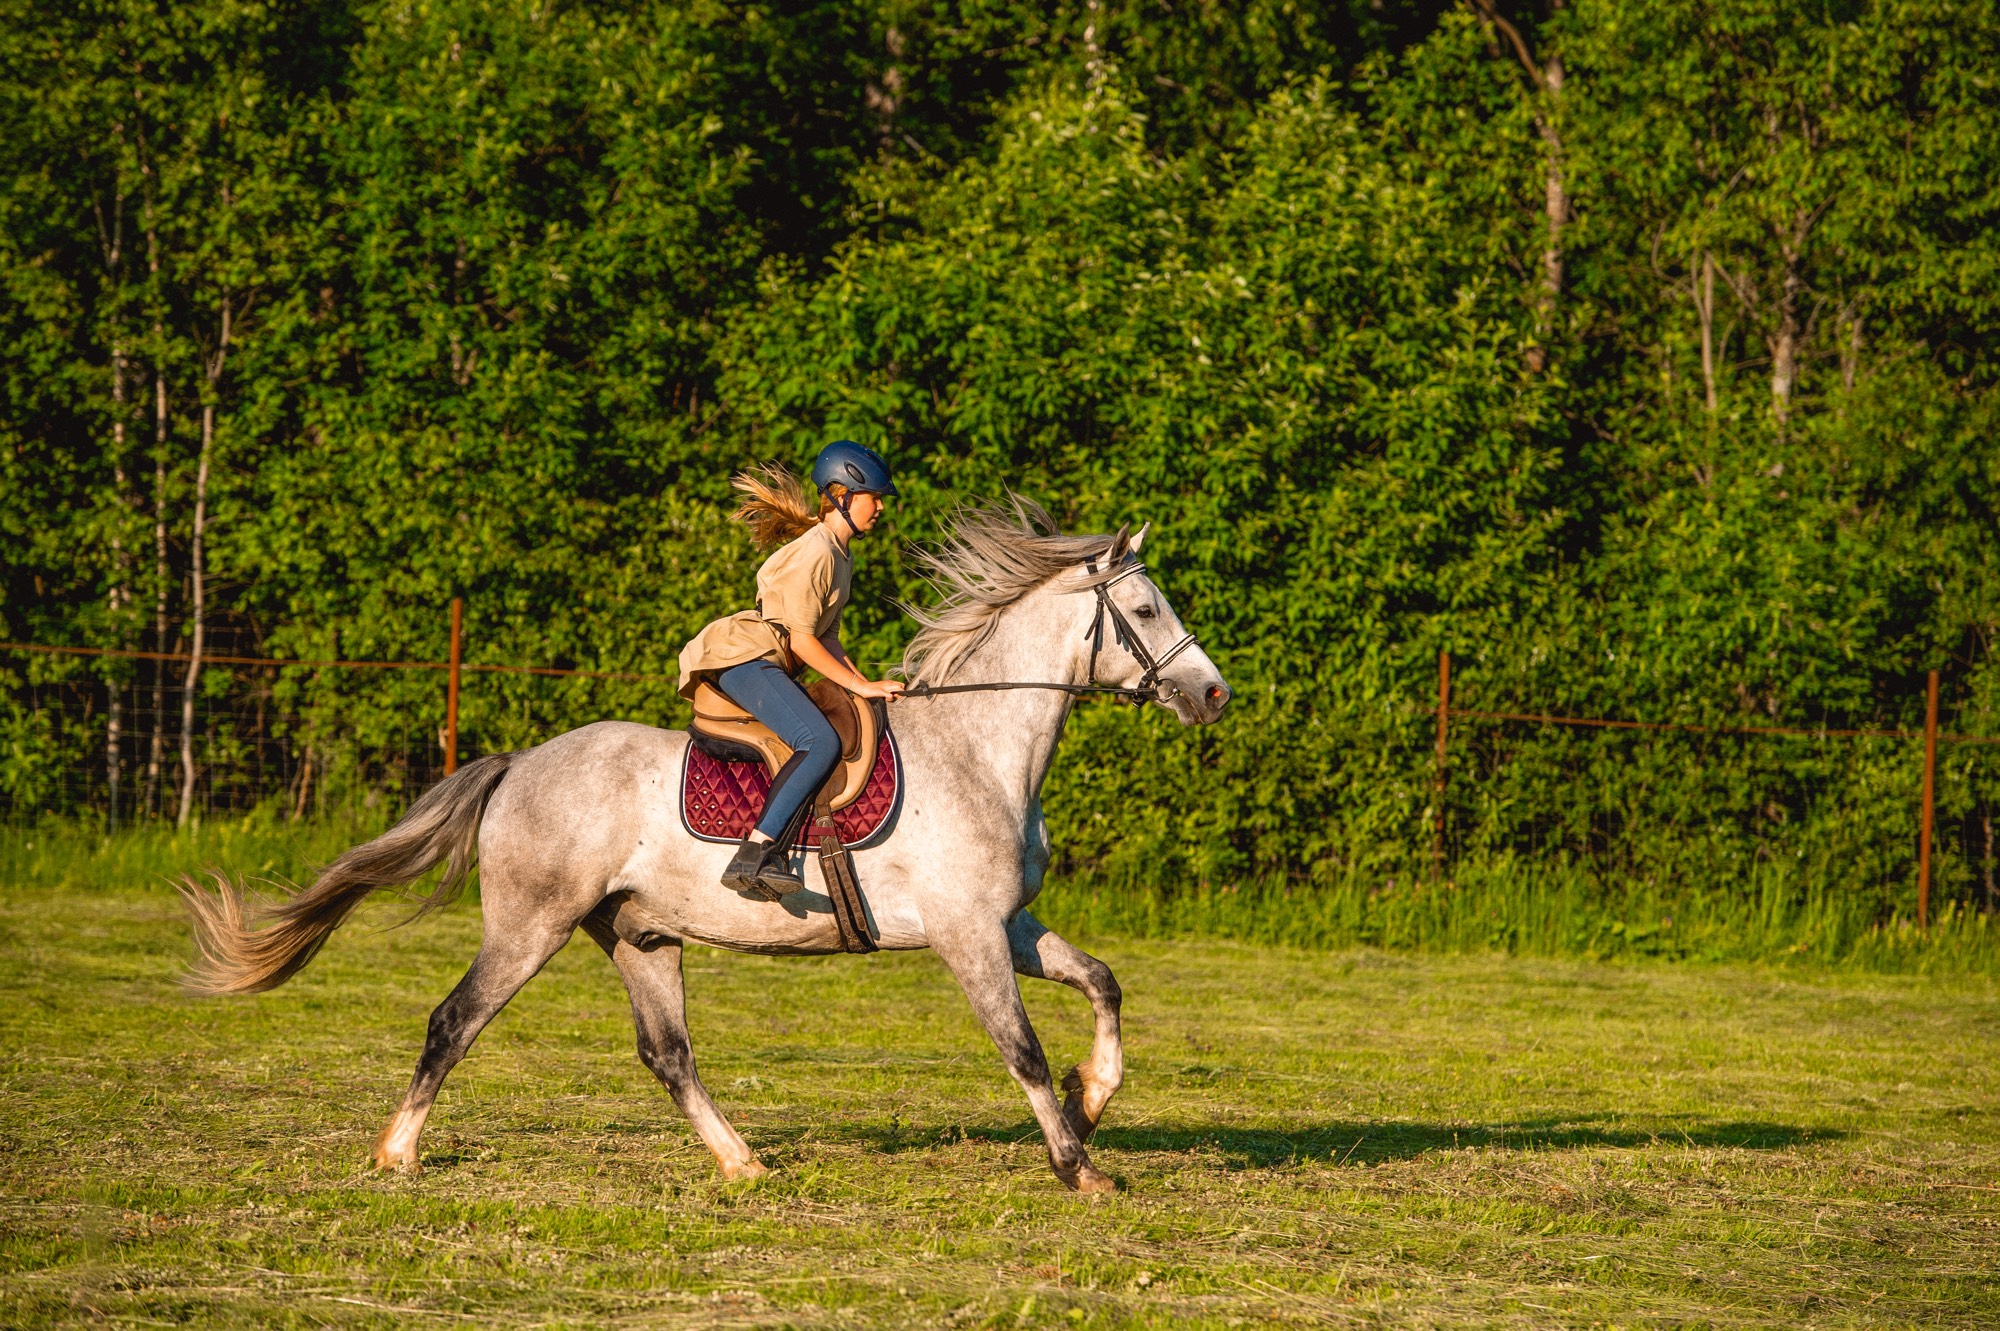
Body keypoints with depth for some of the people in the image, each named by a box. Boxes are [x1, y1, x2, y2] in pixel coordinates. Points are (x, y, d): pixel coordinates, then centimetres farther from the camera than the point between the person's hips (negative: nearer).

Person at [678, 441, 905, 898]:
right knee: (820, 742, -28)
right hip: (747, 659, -11)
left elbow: (827, 637, 20)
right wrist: (860, 685, -11)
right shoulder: (814, 552, -12)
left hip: (774, 668, 11)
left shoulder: (839, 556, 19)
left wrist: (867, 685, 8)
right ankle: (754, 856, -39)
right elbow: (802, 640, -15)